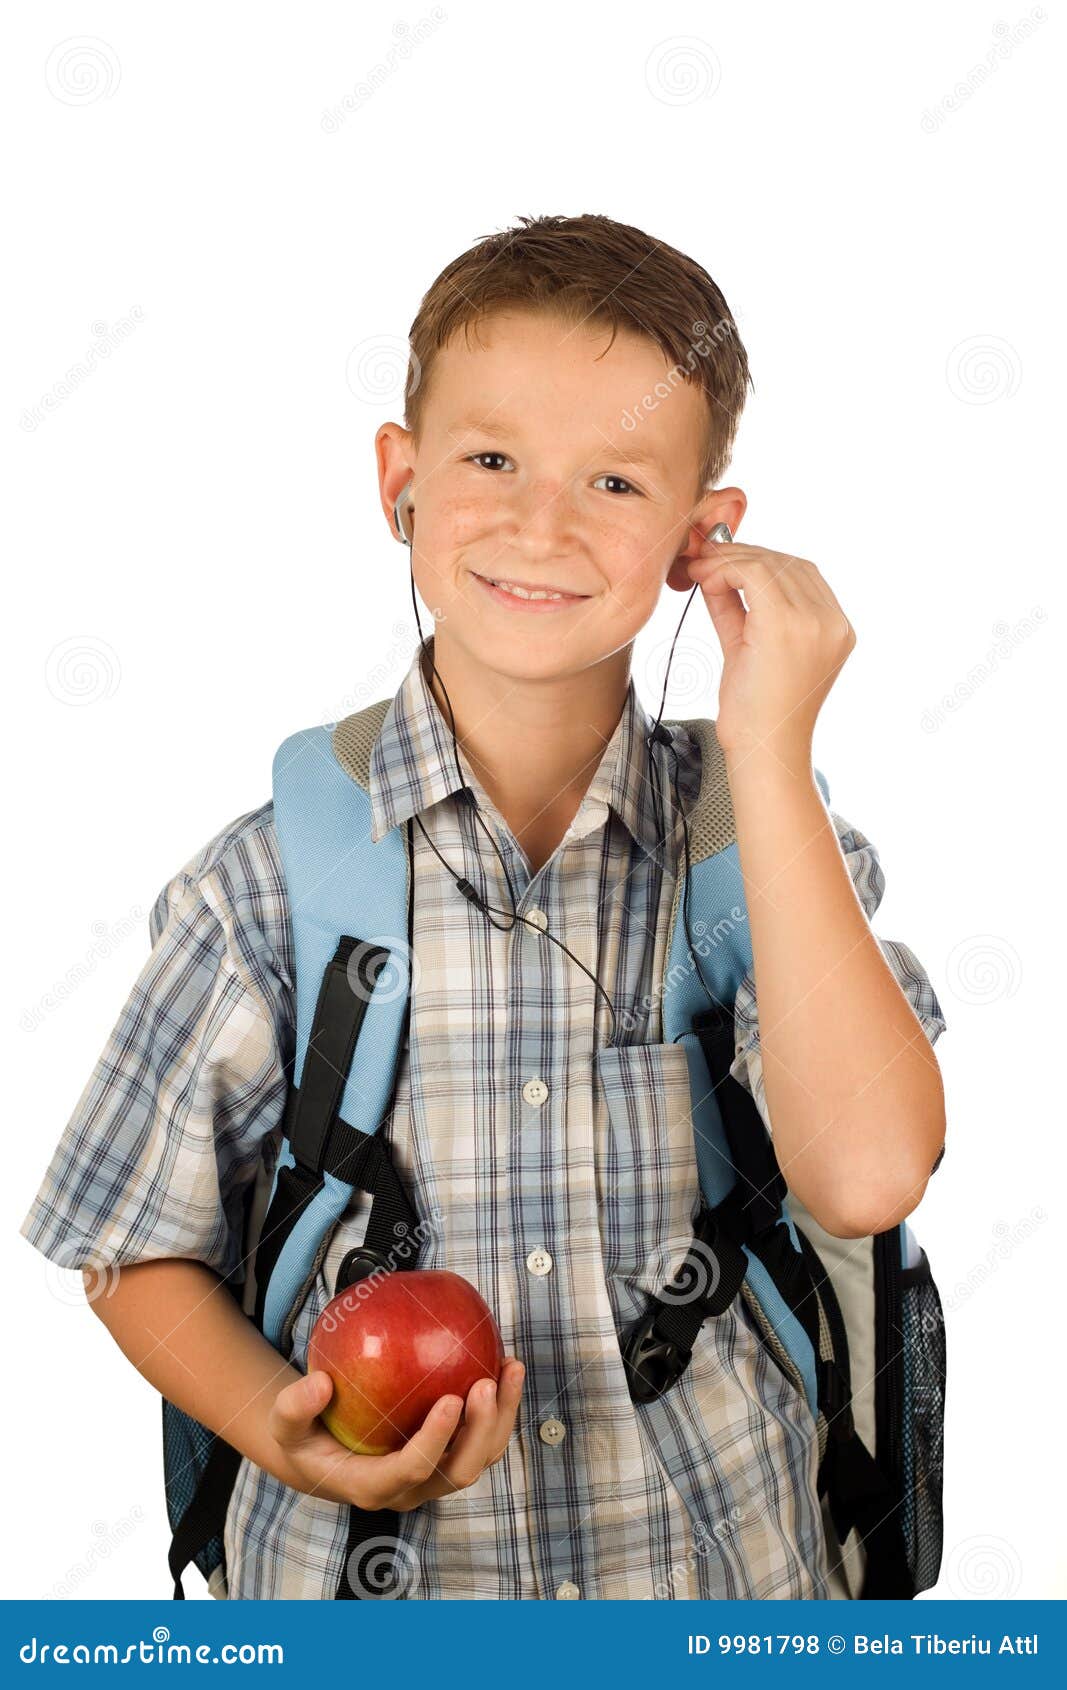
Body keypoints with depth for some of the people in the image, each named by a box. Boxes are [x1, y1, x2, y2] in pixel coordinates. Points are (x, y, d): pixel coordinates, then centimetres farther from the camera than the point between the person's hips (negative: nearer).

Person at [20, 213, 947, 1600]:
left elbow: (867, 1177, -25)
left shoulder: (768, 833, -10)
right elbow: (140, 1250, -2)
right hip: (360, 1574, -1)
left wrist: (769, 754, -24)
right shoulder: (274, 883, -13)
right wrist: (283, 1431, -20)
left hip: (713, 1568, 1)